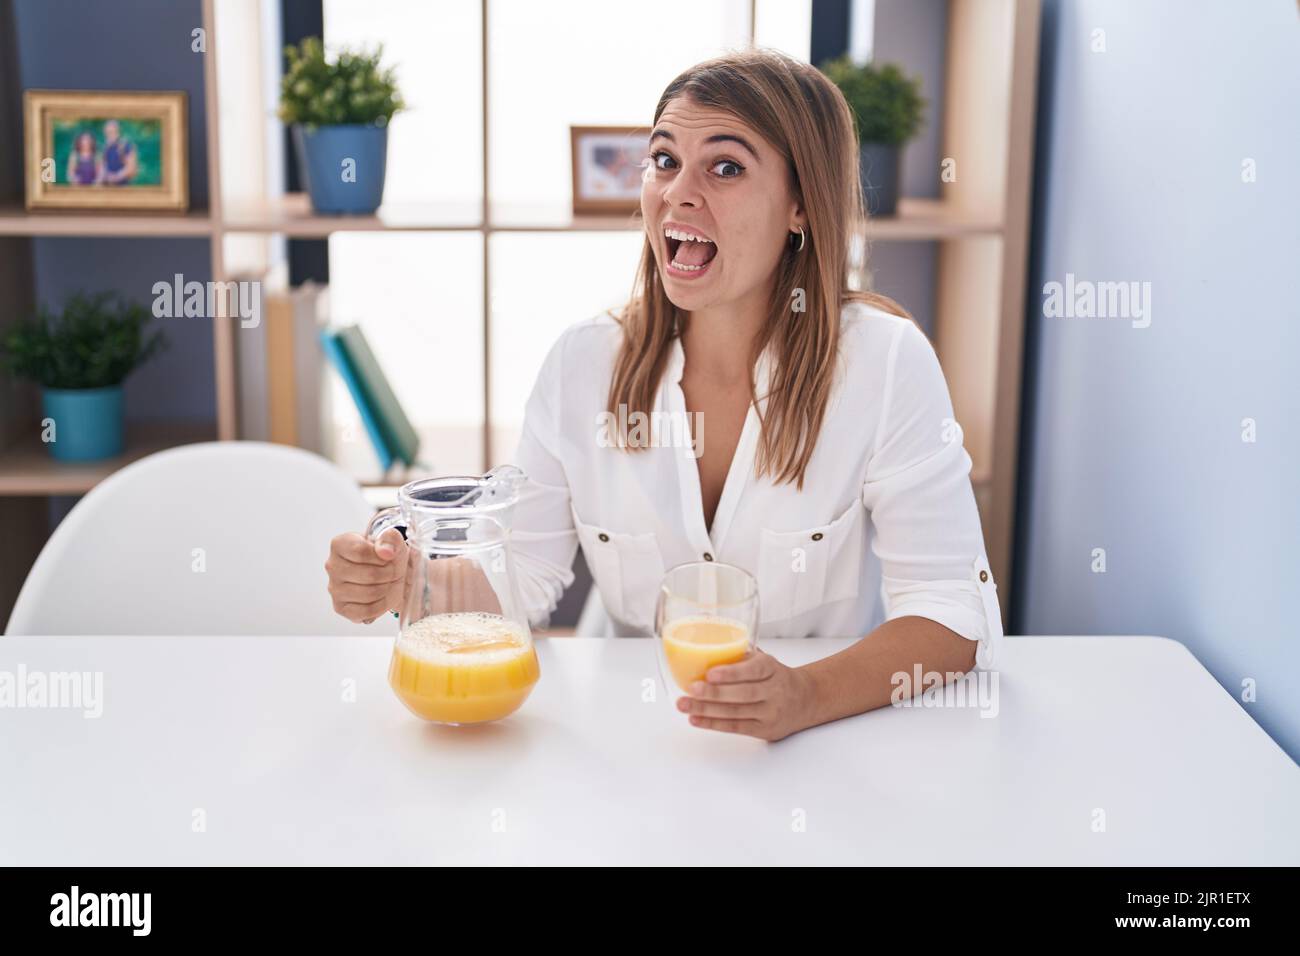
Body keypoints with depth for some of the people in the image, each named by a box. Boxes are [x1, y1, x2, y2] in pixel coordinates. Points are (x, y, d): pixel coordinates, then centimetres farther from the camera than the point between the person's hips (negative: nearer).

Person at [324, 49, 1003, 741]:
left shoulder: (887, 364, -12)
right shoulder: (583, 364, -3)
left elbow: (952, 609, -16)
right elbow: (523, 572, 3)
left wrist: (809, 696, -33)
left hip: (824, 758, -1)